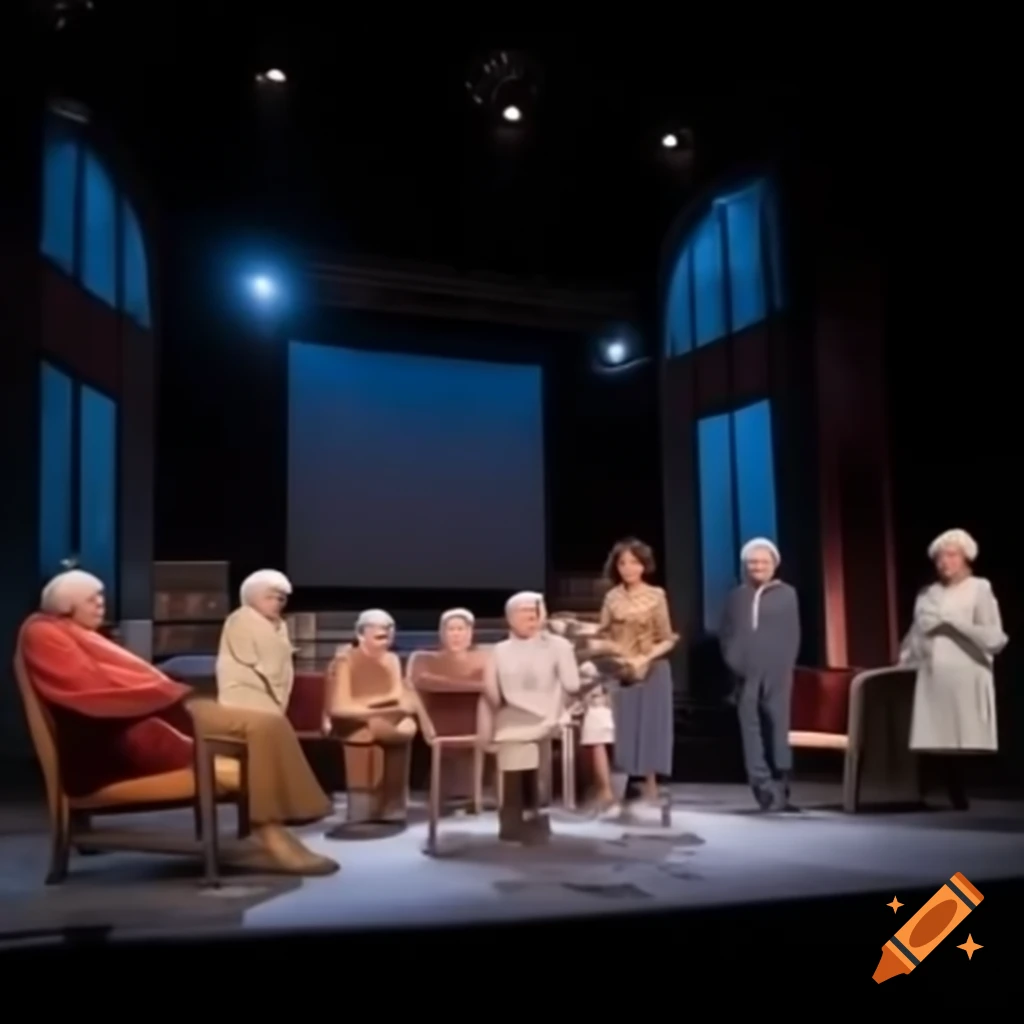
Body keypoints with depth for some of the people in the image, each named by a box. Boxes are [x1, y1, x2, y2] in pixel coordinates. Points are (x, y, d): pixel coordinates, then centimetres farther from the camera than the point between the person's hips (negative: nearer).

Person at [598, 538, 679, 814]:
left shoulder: (656, 596, -3)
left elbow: (667, 640, -3)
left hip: (651, 671, -2)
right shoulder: (612, 597, 4)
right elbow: (604, 636, 5)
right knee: (624, 729, 3)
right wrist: (616, 654, -13)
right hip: (620, 672, 2)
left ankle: (650, 790, 8)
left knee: (648, 727, 1)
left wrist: (645, 658, -16)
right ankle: (630, 790, 10)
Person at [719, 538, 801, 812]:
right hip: (746, 675, 2)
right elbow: (726, 634, 11)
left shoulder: (786, 594, 8)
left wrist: (785, 667, -6)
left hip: (776, 675, -2)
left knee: (777, 729, -1)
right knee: (751, 732, 0)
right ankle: (766, 790, 4)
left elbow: (793, 635, 3)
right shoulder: (737, 596, 11)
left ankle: (780, 789, 5)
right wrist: (733, 661, -3)